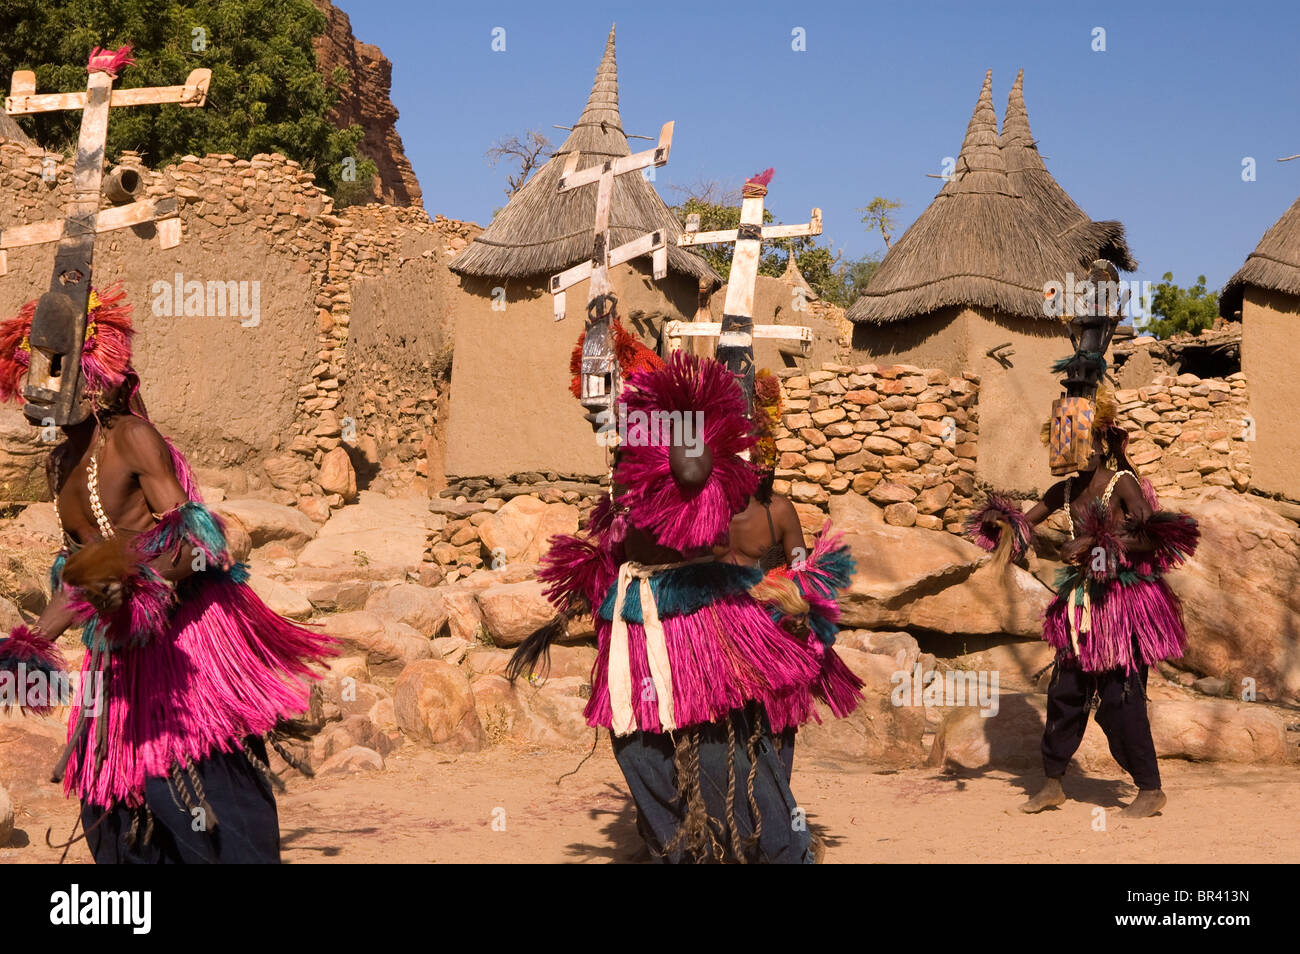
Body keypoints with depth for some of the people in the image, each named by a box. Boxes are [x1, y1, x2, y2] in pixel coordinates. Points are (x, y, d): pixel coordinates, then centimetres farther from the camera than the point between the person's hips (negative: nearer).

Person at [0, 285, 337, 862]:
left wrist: (133, 571, -32)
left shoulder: (130, 438, -8)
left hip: (183, 635, -8)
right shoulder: (60, 464, 15)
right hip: (120, 655, 8)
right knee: (113, 815, 9)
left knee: (212, 810, -12)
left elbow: (193, 539, -15)